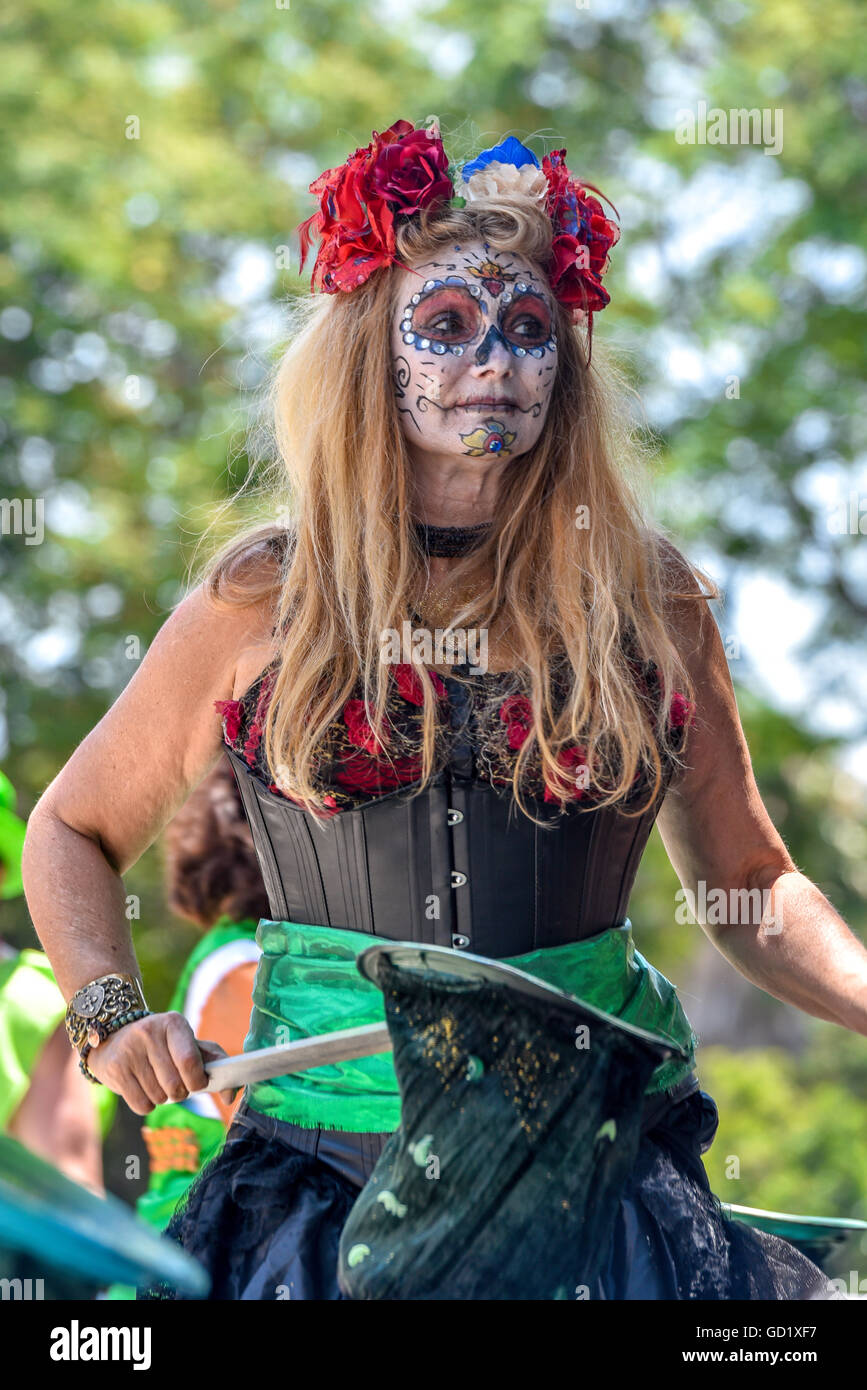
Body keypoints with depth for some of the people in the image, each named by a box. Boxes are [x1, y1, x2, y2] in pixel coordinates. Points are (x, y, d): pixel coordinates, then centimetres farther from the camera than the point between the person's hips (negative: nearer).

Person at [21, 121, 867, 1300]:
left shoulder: (648, 603, 8)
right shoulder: (260, 607, 5)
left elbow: (749, 886, 15)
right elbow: (74, 830, 16)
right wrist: (110, 1017, -1)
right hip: (326, 1175, 0)